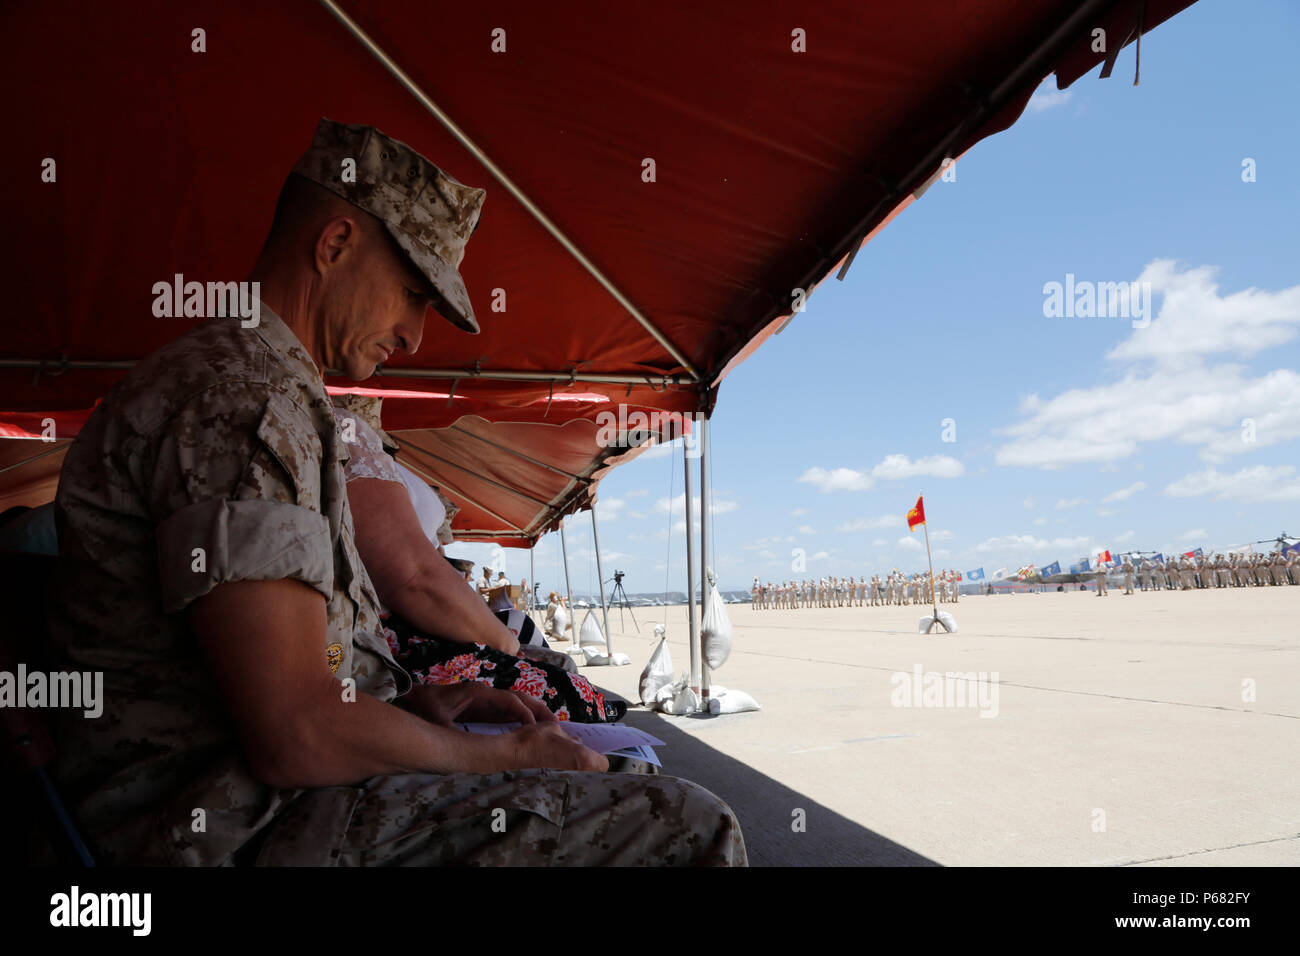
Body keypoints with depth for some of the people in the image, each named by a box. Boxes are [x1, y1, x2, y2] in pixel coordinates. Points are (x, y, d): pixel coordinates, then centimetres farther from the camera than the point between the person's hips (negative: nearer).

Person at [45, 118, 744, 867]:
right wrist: (503, 756, -11)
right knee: (687, 829, -20)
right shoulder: (246, 399, -18)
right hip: (242, 828, -11)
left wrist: (410, 699, 9)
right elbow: (294, 735, -25)